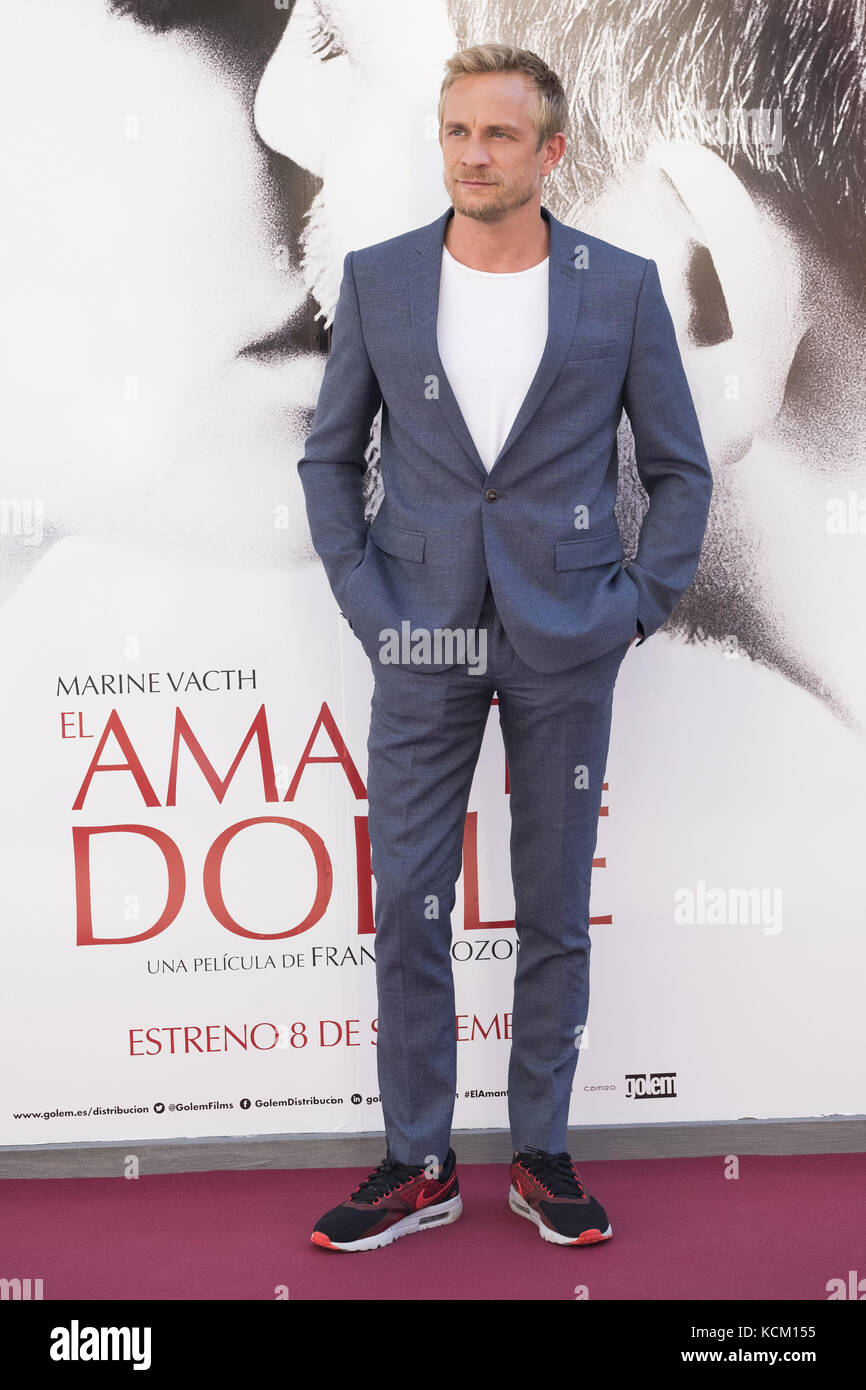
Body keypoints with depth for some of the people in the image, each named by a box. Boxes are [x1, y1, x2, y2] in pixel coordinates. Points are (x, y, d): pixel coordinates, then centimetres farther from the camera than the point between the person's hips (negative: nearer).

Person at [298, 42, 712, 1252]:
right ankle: (418, 1167, 19)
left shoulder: (622, 287, 1)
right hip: (423, 648, 1)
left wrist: (639, 607, -1)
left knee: (556, 915, 8)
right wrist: (367, 605, 1)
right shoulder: (378, 279, 3)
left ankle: (542, 1154, 24)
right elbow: (330, 457, 9)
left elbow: (680, 468, 7)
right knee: (408, 911, 3)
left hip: (564, 649, 0)